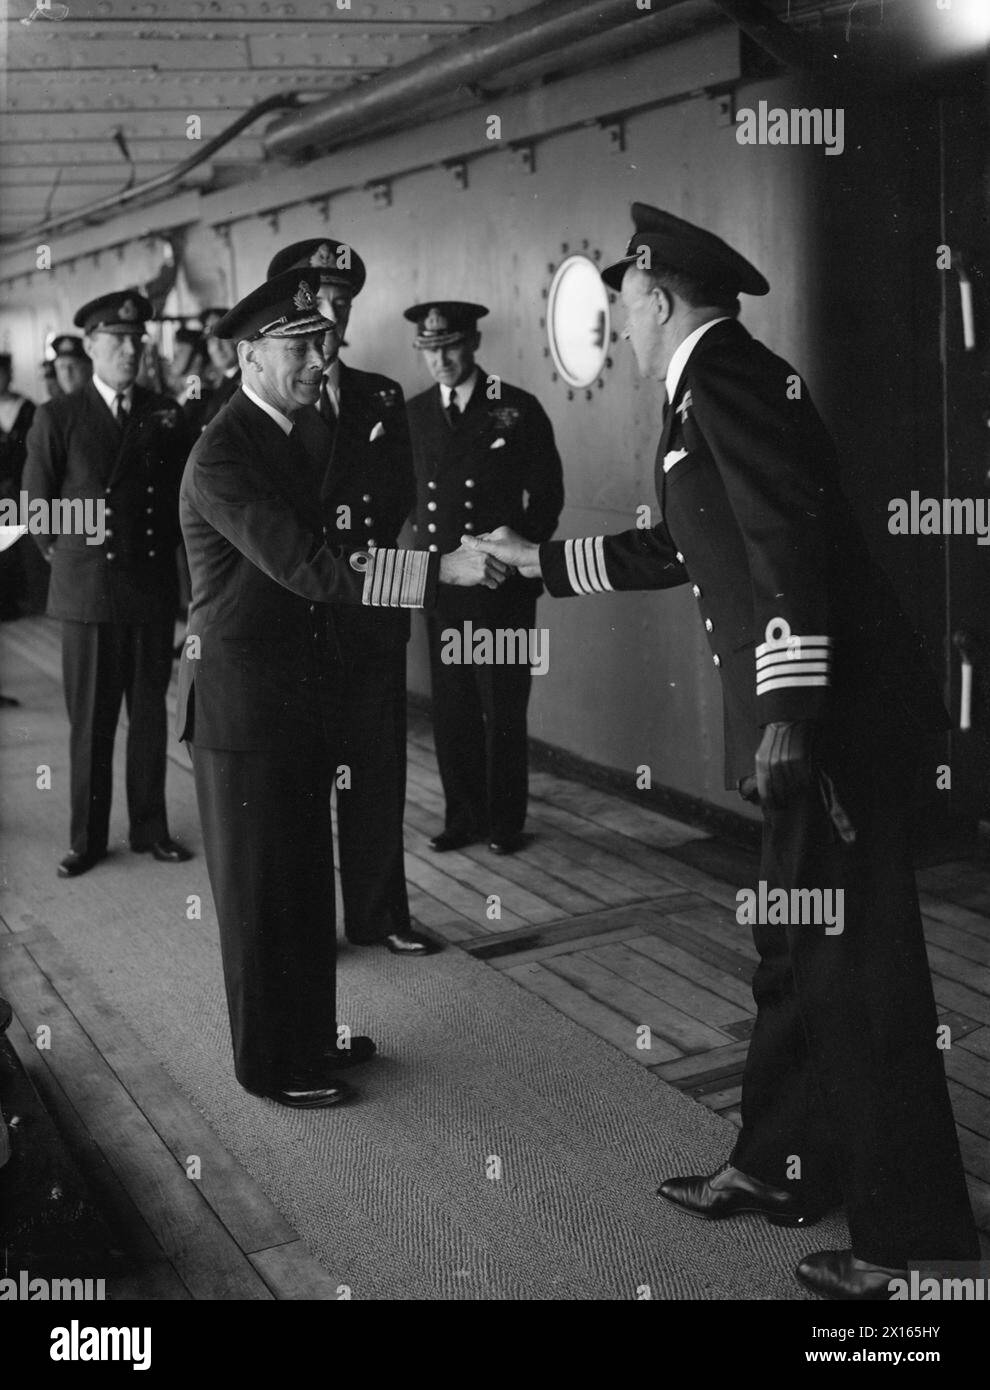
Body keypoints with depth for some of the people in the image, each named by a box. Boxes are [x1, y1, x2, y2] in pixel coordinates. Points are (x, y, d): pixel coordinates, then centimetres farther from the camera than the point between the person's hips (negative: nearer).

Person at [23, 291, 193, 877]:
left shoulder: (165, 413, 6)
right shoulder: (58, 417, -1)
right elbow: (37, 500, 6)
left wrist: (163, 550, 9)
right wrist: (67, 555, 8)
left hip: (154, 589, 2)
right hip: (88, 591, -2)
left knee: (150, 714, 8)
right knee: (90, 721, 4)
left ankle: (151, 828, 20)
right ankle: (88, 838, 13)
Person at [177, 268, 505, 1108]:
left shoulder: (286, 439, 11)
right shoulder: (222, 456, -20)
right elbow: (304, 568, -29)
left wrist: (344, 562, 2)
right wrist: (442, 569, -32)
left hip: (299, 688, 9)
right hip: (242, 698, -9)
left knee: (305, 873, 17)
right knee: (259, 884, 4)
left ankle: (311, 1031, 32)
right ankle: (272, 1063, 18)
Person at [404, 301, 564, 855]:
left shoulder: (519, 409, -3)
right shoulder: (415, 414, 9)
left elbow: (547, 493, 1)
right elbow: (409, 493, 13)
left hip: (503, 586, -4)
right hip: (440, 587, 4)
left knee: (503, 711, 2)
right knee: (451, 710, 7)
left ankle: (506, 821, 14)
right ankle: (463, 817, 19)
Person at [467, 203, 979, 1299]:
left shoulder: (726, 375, -11)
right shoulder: (715, 388, 20)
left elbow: (789, 539, -22)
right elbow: (683, 549, 30)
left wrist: (790, 711, -25)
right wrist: (539, 560, 36)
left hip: (830, 716, -10)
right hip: (794, 722, 10)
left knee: (858, 973, -2)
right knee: (793, 956, 19)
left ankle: (911, 1236, 10)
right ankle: (776, 1166, 35)